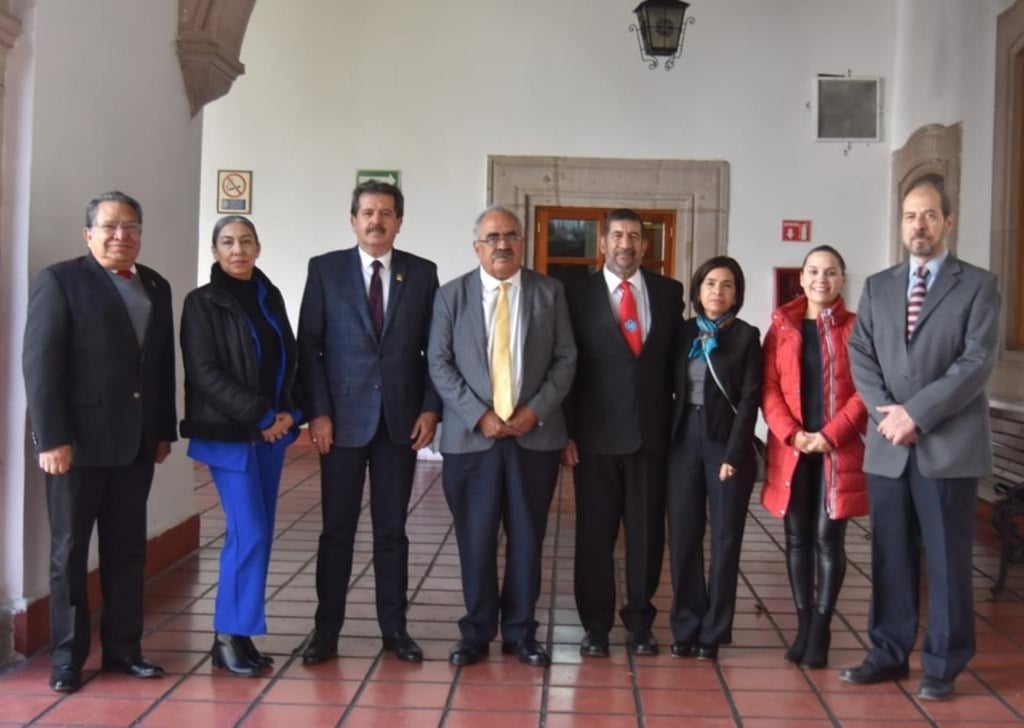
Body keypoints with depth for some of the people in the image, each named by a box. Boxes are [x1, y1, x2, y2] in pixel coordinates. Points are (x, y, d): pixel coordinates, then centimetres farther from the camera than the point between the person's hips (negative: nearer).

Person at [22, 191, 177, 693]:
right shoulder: (60, 280, -5)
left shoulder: (156, 286, 12)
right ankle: (67, 656, 16)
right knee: (69, 550, 6)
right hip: (79, 441, -5)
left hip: (136, 441, 5)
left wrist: (164, 429, 10)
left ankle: (123, 648, 20)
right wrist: (52, 437, -17)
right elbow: (39, 363, -11)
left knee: (128, 549, 10)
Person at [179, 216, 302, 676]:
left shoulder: (270, 298, 11)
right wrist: (259, 417, -16)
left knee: (259, 534, 7)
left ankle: (240, 633, 16)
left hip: (272, 432, 6)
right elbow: (204, 373, -13)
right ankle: (228, 637, 4)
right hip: (229, 434, -6)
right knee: (249, 534, -10)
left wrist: (289, 412, -3)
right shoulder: (203, 302, -5)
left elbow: (289, 360, 14)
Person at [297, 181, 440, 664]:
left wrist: (430, 408, -3)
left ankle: (394, 627, 19)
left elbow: (434, 348, 6)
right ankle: (326, 630, 15)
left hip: (401, 419, 1)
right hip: (343, 418, -1)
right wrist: (317, 412, -8)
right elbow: (308, 346, -1)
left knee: (392, 530, 9)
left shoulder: (422, 273, 5)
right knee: (337, 530, 5)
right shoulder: (325, 269, 2)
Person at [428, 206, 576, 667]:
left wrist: (536, 410, -9)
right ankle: (476, 632, 17)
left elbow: (565, 358, 4)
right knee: (475, 538, 3)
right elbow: (439, 363, 0)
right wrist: (479, 415, -10)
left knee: (527, 537, 7)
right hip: (471, 436, 0)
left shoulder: (550, 292, 7)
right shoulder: (451, 295, 5)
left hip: (535, 434, 1)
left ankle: (520, 632, 19)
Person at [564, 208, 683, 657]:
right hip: (596, 432, -2)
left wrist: (678, 419, 3)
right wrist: (565, 431, -5)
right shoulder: (579, 294, 1)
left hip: (652, 431, 2)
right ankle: (596, 625, 17)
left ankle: (640, 621, 21)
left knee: (647, 531, 7)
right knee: (595, 533, 5)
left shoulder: (668, 292, 8)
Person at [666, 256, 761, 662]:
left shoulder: (746, 336, -1)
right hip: (684, 440, 3)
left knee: (725, 538, 3)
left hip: (727, 443, -3)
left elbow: (750, 399, -7)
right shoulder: (683, 332, 8)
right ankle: (685, 627, 14)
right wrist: (666, 440, -1)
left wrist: (733, 454, -14)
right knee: (682, 537, 3)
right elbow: (670, 389, 9)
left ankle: (713, 631, 11)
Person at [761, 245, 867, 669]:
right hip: (791, 449, 2)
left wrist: (831, 435, -14)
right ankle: (803, 625, 16)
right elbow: (769, 389, 2)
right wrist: (793, 434, -11)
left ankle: (821, 630, 7)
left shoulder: (855, 328, 1)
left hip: (839, 449, -2)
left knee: (828, 538, -2)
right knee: (797, 538, 6)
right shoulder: (781, 327, 7)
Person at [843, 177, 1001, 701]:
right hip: (888, 446, 4)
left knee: (947, 559, 3)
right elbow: (861, 356, 6)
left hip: (949, 445, -3)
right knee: (890, 557, 9)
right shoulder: (877, 287, 13)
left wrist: (917, 413, -15)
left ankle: (943, 665, 14)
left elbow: (977, 362, -9)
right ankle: (888, 654, 20)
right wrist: (887, 414, -9)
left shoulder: (978, 285, 1)